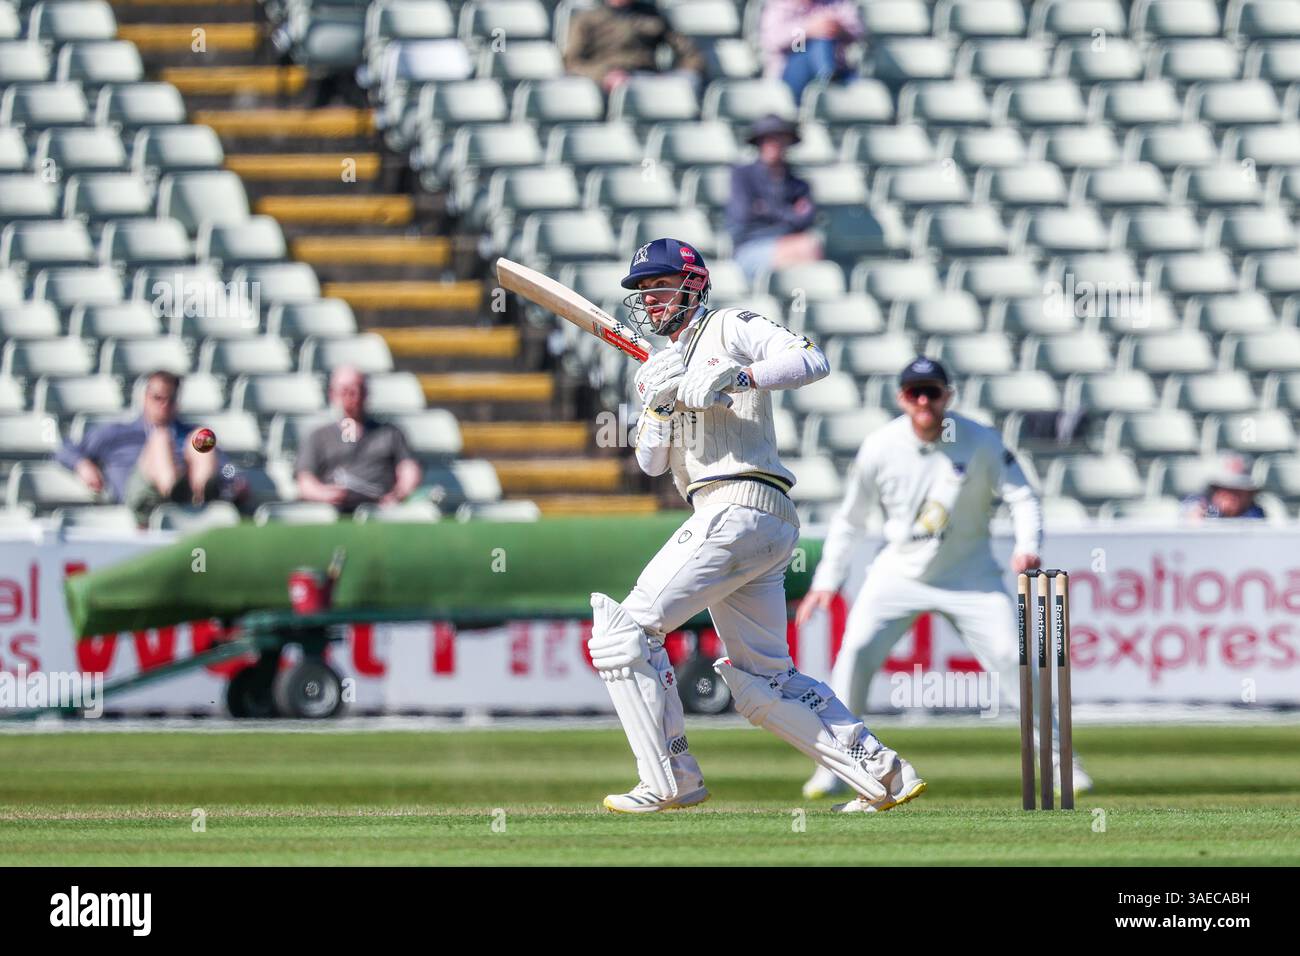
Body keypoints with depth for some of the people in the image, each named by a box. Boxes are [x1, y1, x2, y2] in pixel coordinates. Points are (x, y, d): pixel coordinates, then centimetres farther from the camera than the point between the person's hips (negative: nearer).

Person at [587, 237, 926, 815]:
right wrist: (658, 402, -1)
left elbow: (812, 361, -11)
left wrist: (734, 378, -20)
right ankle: (882, 776, 5)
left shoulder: (728, 329, 4)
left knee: (624, 630, -11)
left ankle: (670, 782, -10)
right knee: (766, 681, 9)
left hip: (739, 506, -9)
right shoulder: (659, 368, 26)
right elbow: (651, 461, 16)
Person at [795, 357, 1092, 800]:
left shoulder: (980, 442, -14)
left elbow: (1022, 496, -11)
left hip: (969, 575, -1)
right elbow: (849, 518, 2)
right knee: (855, 652, -14)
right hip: (899, 574, 1)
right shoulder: (880, 447, -10)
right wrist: (826, 581, -1)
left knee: (1013, 657, -11)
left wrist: (1028, 546, -32)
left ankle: (1057, 758, 3)